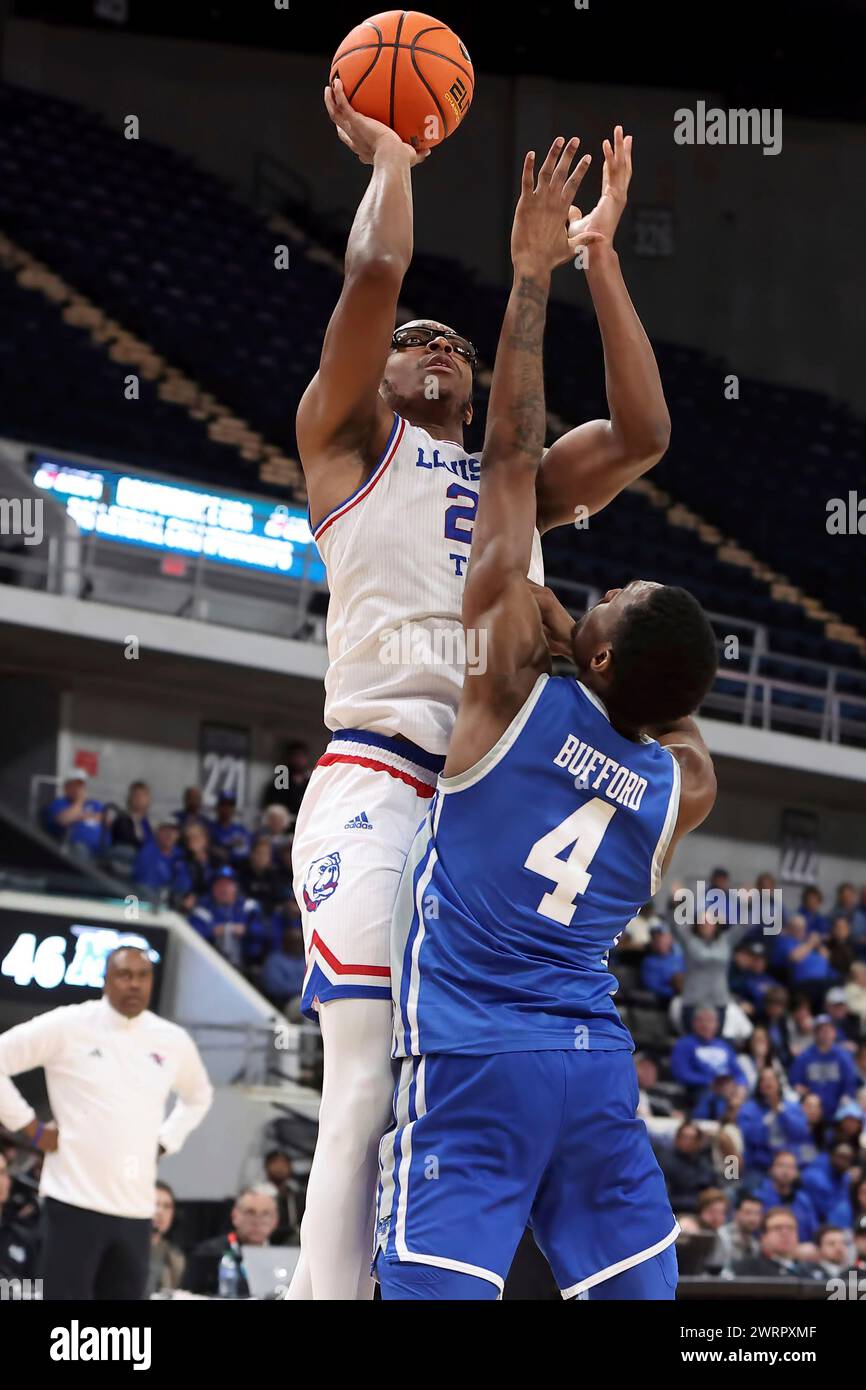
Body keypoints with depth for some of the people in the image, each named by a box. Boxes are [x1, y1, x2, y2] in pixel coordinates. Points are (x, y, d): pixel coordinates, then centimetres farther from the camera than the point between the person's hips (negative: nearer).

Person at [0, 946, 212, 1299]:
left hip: (137, 1208, 5)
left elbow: (198, 1095, 29)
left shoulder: (173, 1041, 9)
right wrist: (32, 1128, -5)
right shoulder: (68, 1026, -5)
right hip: (76, 1201, -5)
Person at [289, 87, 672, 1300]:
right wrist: (390, 159, 17)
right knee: (368, 1095, -17)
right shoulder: (349, 440, 14)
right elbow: (377, 272, 0)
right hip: (378, 784, -6)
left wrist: (597, 253, 20)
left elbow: (641, 433, 15)